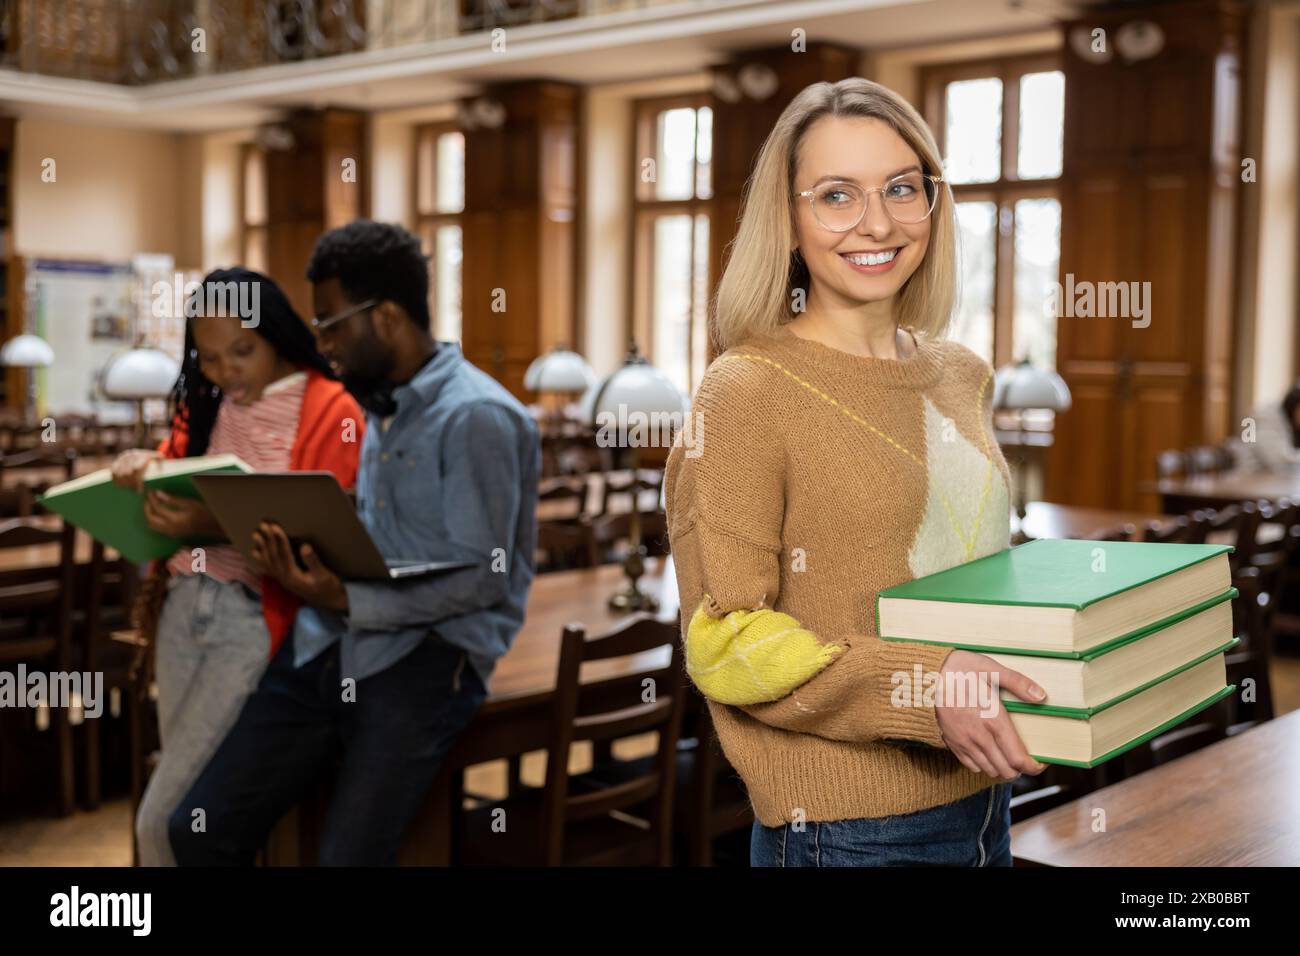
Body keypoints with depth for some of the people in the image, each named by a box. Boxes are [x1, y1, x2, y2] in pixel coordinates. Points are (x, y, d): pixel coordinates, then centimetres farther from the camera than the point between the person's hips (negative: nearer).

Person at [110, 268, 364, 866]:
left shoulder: (331, 411, -8)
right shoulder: (204, 401, 12)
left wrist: (218, 527, -25)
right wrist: (143, 467, -3)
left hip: (256, 616, -6)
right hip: (184, 604, 6)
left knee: (163, 818, -8)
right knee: (189, 796, 11)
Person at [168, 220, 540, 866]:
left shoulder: (477, 418, -13)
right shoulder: (382, 406, 17)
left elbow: (478, 580, -17)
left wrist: (346, 601, -22)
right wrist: (305, 551, 2)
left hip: (428, 657, -8)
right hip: (330, 646, 8)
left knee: (346, 857, -15)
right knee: (198, 830, 1)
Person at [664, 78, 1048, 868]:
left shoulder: (963, 377, 6)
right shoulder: (747, 392, -13)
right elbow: (723, 645, -15)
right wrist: (922, 686, -24)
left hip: (983, 800, 6)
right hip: (845, 825, -6)